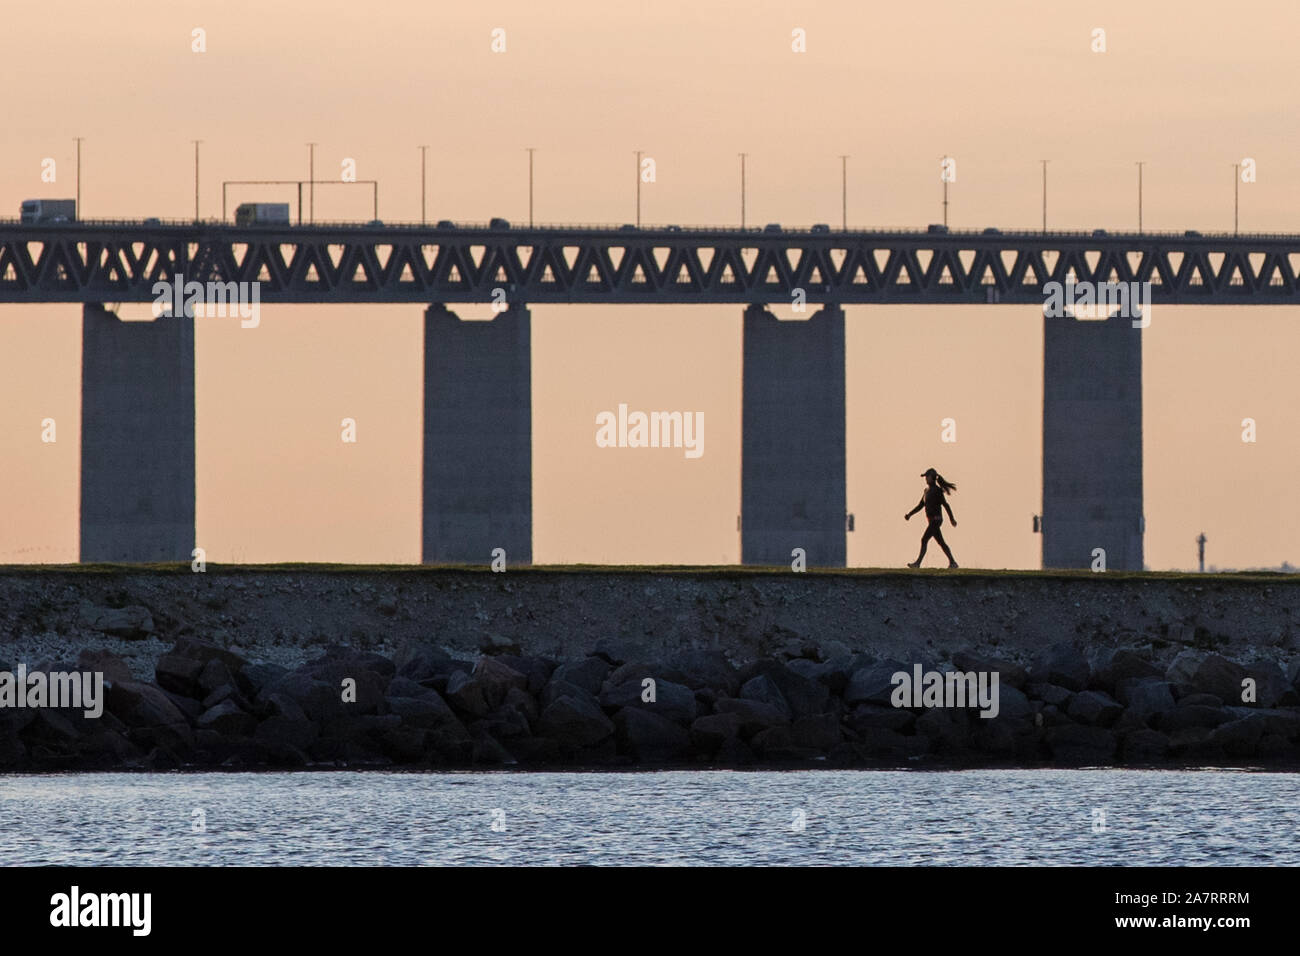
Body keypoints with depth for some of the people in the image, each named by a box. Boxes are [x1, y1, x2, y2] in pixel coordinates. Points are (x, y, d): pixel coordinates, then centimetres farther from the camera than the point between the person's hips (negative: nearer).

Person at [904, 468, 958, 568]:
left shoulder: (937, 490, -12)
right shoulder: (927, 491, 14)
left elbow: (946, 505, -11)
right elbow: (920, 506, 18)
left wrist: (952, 519, -9)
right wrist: (910, 514, 8)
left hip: (936, 520, -9)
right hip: (932, 521, 9)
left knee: (924, 540, -12)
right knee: (941, 542, 11)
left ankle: (917, 563, -12)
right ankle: (952, 562, 15)